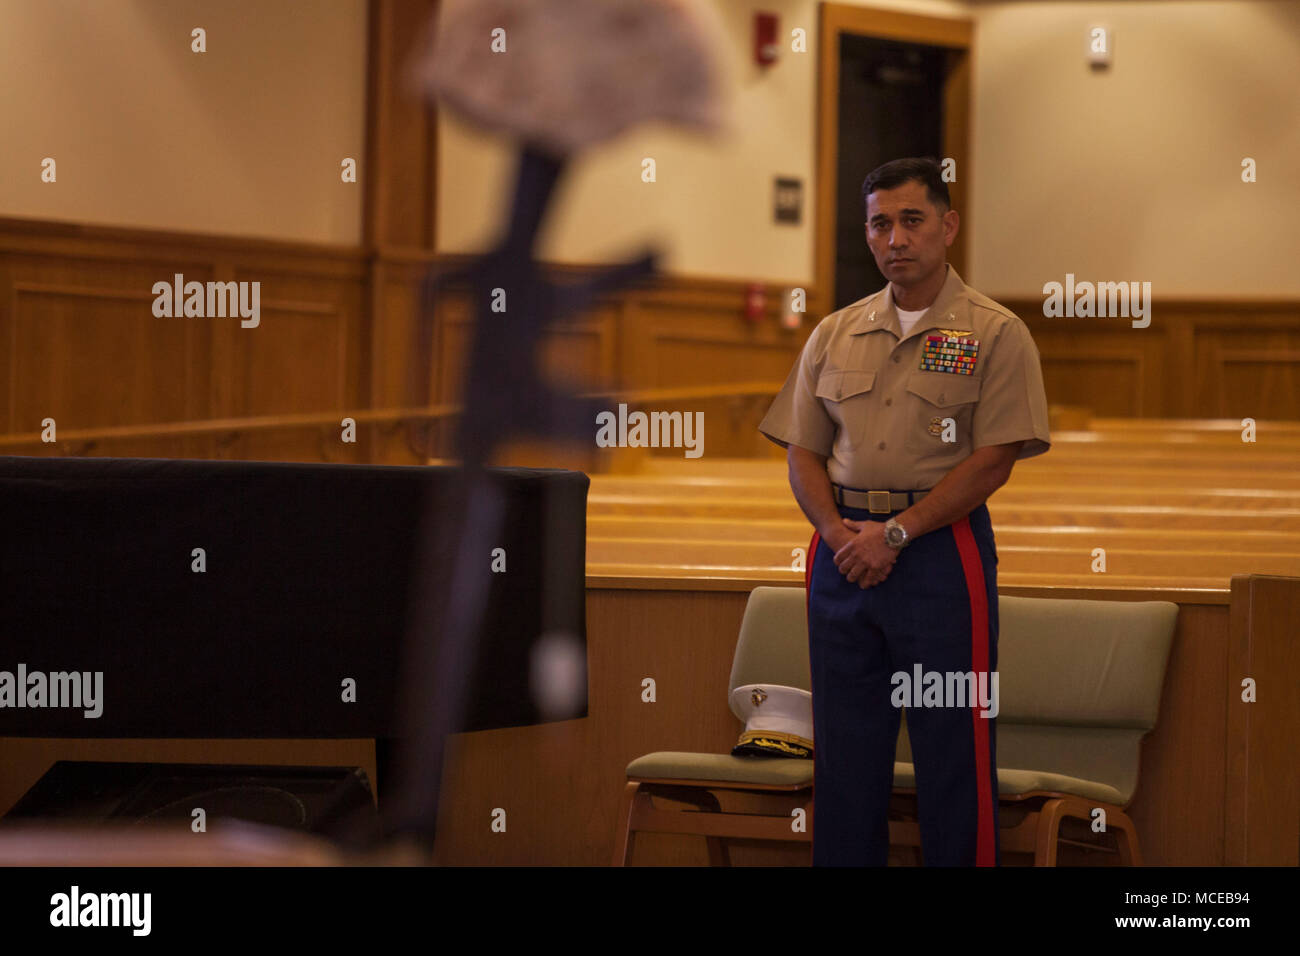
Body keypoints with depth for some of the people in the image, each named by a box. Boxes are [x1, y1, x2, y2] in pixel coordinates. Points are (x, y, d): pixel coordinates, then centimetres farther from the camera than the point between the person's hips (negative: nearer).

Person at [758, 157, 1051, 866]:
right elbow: (802, 452, 12)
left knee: (954, 748, -2)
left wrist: (896, 532, -14)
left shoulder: (994, 334, -1)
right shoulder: (834, 334, 13)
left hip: (942, 552, -4)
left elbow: (993, 460, -9)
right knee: (842, 749, 7)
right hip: (842, 554, 4)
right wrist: (835, 530, -7)